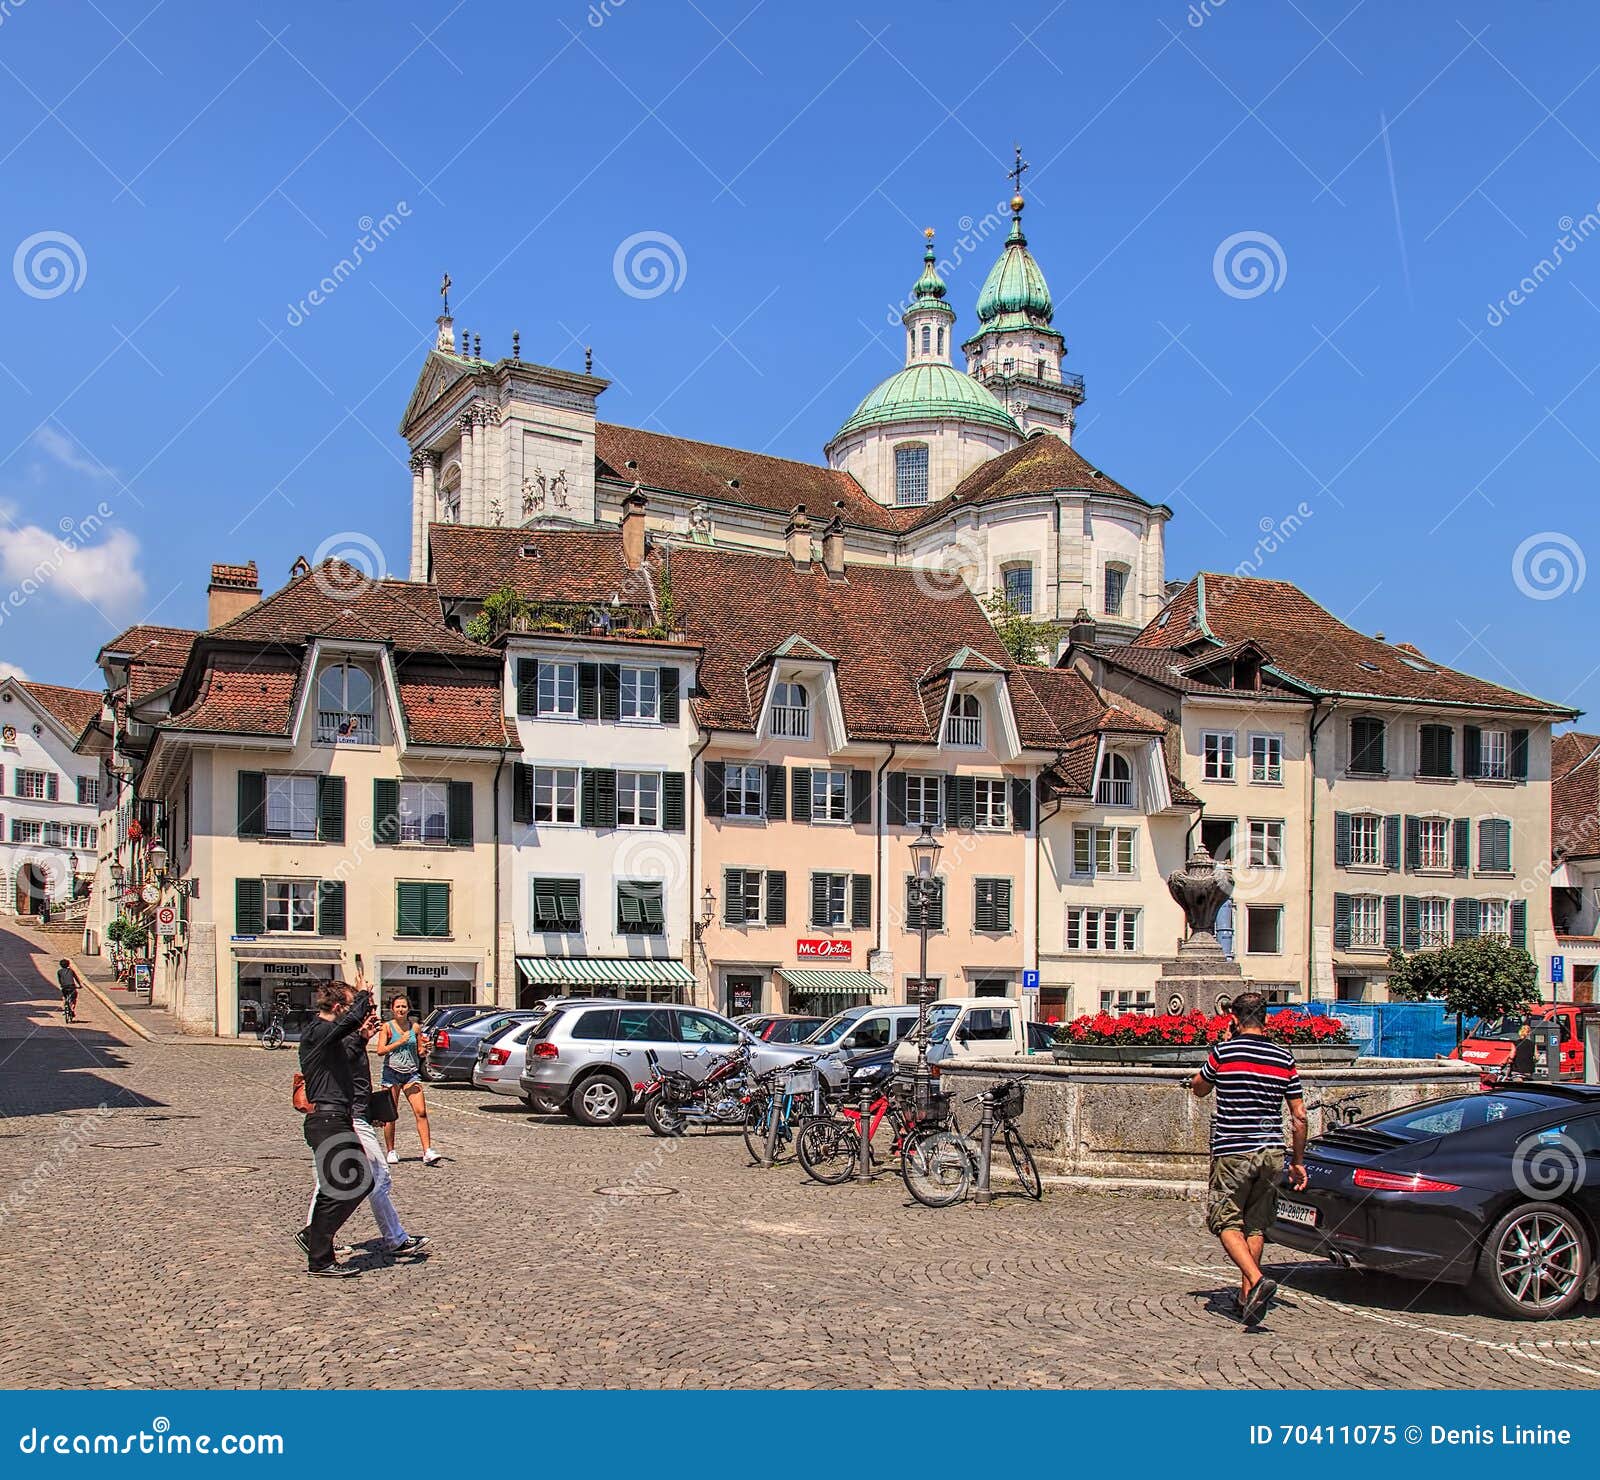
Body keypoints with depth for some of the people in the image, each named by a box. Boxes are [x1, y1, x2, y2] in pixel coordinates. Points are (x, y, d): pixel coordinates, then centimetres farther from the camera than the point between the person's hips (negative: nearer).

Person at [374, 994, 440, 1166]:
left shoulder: (415, 1027, 8)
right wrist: (400, 1042, -17)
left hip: (411, 1073, 2)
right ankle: (391, 1152, 18)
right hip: (391, 1073, -2)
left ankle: (427, 1152, -12)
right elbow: (380, 1051, -10)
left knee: (421, 1112, -9)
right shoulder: (387, 1027, 0)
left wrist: (424, 1048, -7)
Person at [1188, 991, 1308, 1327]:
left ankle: (1257, 1280, -19)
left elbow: (1198, 1089, 12)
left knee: (1227, 1223, 3)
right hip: (1271, 1152, 4)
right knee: (1256, 1225, 15)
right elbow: (1299, 1116, 7)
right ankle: (1246, 1295, 16)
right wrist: (1298, 1161, 17)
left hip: (1232, 1152, -4)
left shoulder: (1223, 1052, -7)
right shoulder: (1284, 1058, 3)